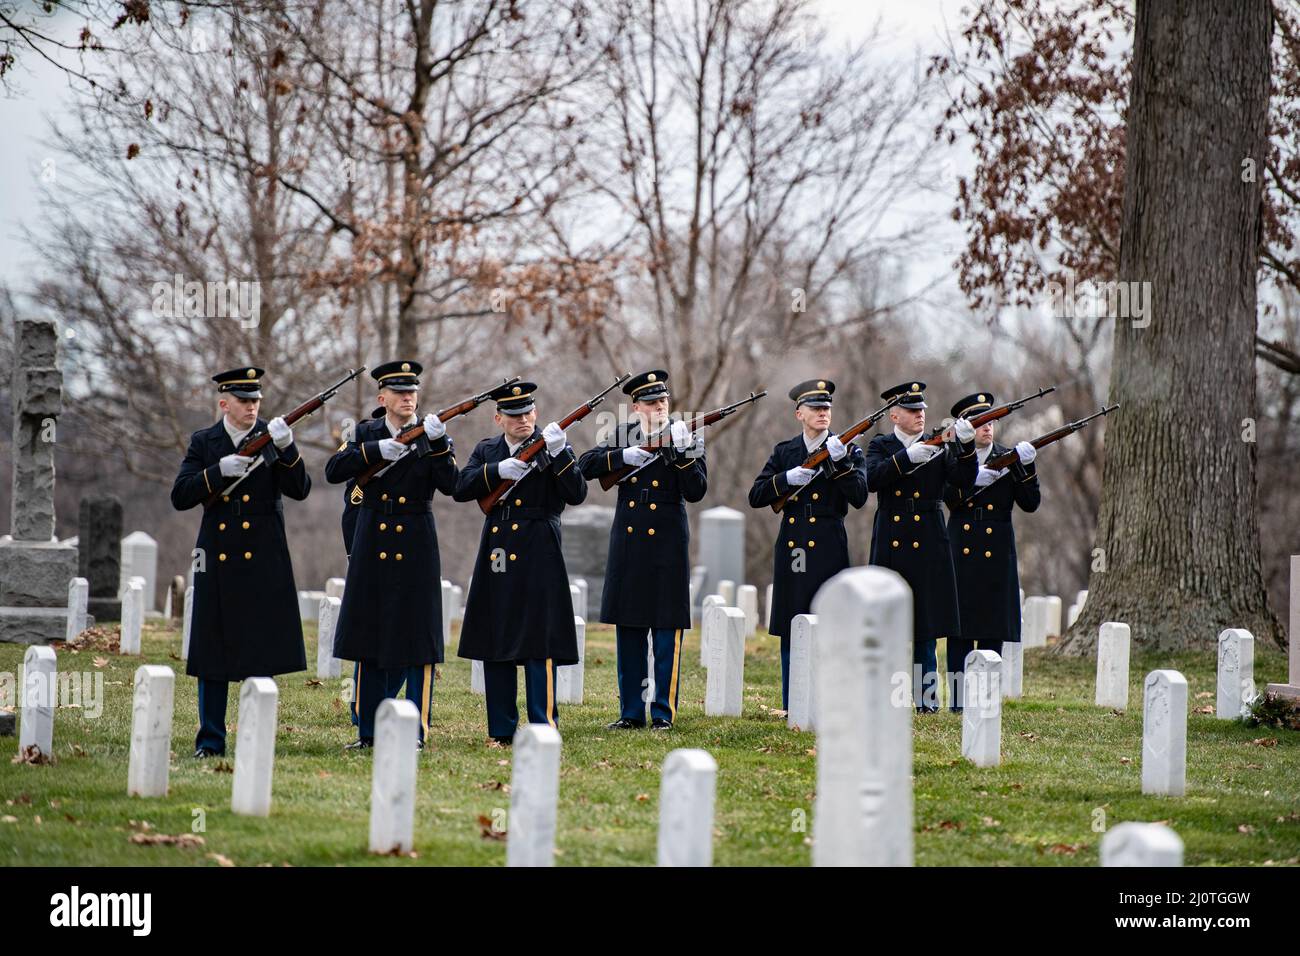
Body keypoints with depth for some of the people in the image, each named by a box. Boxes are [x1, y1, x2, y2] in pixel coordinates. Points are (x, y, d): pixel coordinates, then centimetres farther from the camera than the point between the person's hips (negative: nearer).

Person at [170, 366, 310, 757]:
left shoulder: (272, 438, 4)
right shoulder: (204, 443, 7)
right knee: (212, 652, 3)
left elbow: (299, 490, -6)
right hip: (217, 562, 1)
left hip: (264, 564, -1)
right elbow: (180, 497, -2)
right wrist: (219, 472, -16)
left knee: (262, 651, -1)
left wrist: (286, 449, -22)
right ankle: (210, 741, 10)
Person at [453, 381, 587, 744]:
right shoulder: (486, 451, 13)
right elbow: (461, 488, 0)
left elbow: (576, 494, -11)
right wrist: (498, 471, -14)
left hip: (537, 559, -4)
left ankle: (544, 728, -5)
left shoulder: (556, 450, 2)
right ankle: (501, 730, 14)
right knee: (495, 645, 7)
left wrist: (558, 454, -22)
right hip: (496, 558, 4)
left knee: (540, 645, -8)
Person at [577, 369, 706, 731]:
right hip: (628, 544, 3)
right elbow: (586, 465, -2)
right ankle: (631, 712, 14)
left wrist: (684, 455, -24)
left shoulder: (684, 437, -2)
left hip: (667, 547, -3)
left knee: (667, 633, -3)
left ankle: (664, 713, 3)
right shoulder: (623, 435, 7)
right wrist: (624, 456, -15)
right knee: (628, 631, 7)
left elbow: (696, 492, -10)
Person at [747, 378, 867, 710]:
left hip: (828, 550, -3)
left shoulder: (849, 452, 4)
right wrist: (787, 479, -10)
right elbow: (755, 496, 5)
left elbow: (859, 497, -9)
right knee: (790, 633, 6)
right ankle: (793, 711, 12)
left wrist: (841, 462, -21)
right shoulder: (784, 452, 11)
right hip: (791, 551, 3)